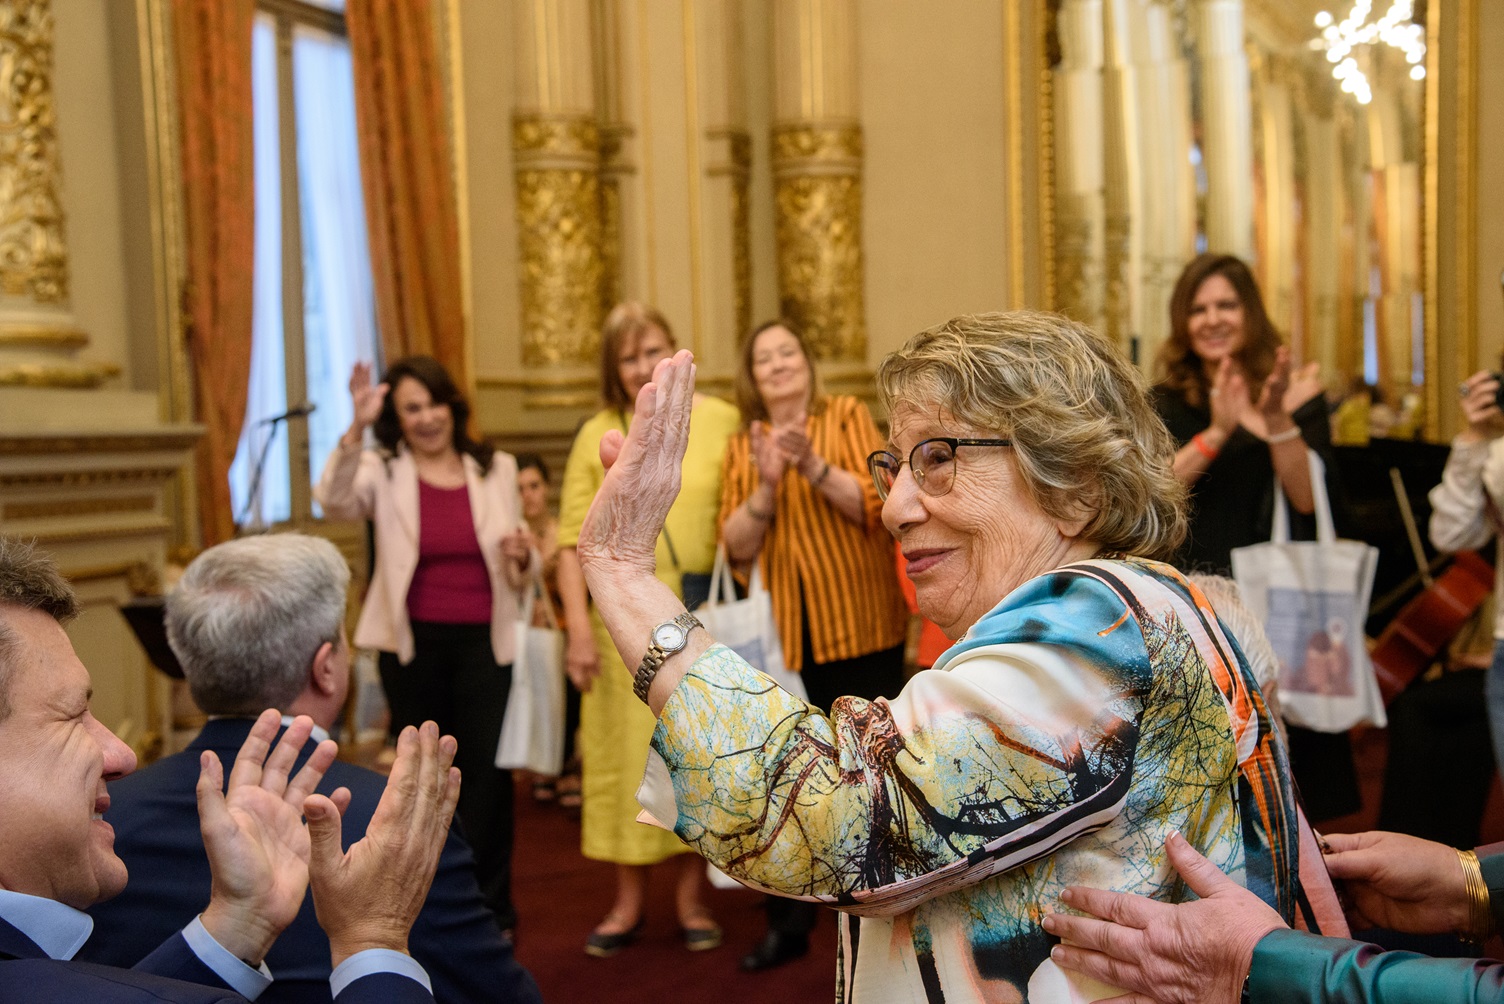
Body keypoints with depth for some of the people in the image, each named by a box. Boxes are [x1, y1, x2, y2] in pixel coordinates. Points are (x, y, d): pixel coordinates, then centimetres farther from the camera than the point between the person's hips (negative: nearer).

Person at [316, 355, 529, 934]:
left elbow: (519, 568, 14)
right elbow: (334, 501, -22)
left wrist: (520, 557, -9)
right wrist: (356, 429, -33)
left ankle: (488, 908, 14)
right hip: (412, 644, -1)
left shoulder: (496, 469, 7)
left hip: (485, 641, 1)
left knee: (488, 770, -1)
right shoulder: (383, 471, 1)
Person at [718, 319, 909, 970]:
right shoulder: (742, 447, 9)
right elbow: (736, 547, 0)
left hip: (859, 628, -3)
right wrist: (767, 486, -16)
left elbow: (879, 506, -10)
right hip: (781, 635, 3)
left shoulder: (846, 416, 1)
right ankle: (787, 922, 21)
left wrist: (815, 467, -23)